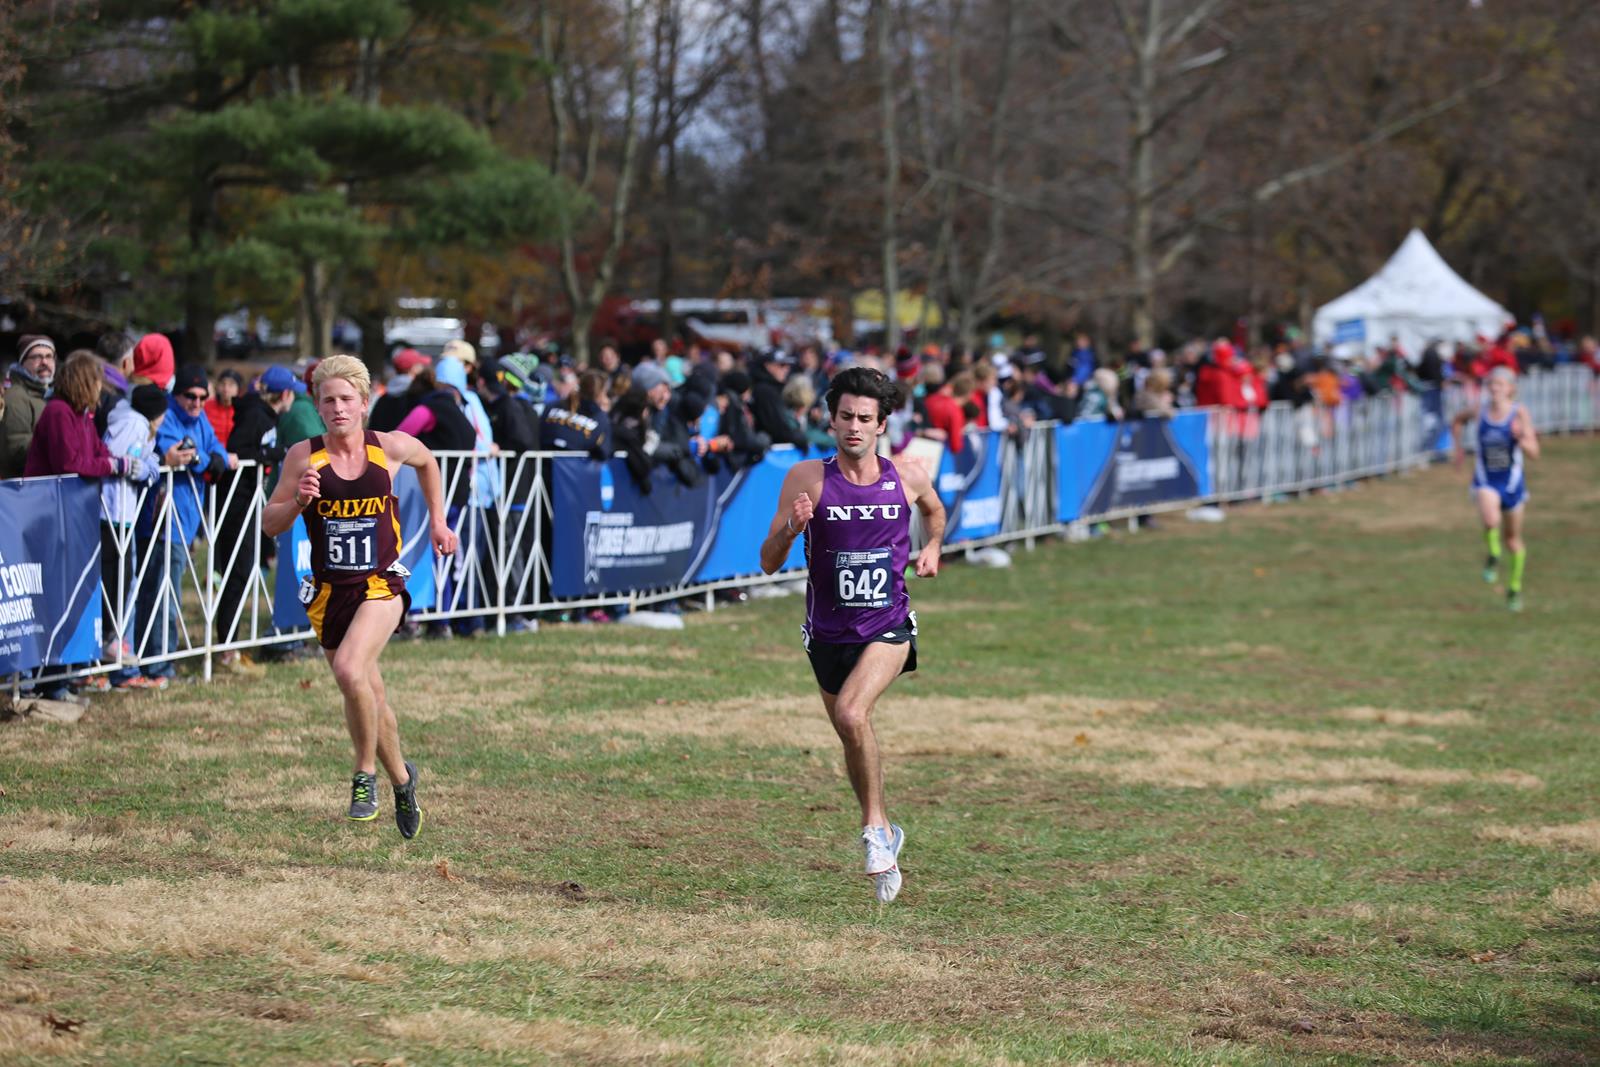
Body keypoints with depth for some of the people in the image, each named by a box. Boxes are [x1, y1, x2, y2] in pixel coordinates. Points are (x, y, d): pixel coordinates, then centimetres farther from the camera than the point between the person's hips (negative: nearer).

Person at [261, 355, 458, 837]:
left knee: (350, 670, -28)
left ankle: (366, 774, -8)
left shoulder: (390, 448, -5)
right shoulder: (304, 456, -5)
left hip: (380, 584, -3)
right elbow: (270, 524, -1)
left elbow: (426, 462, 19)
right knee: (368, 696, 14)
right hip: (329, 591, 3)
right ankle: (401, 778, 39)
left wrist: (437, 520, 19)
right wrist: (299, 500, -19)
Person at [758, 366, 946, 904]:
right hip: (828, 632, 2)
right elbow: (769, 562, -10)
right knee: (853, 737, 15)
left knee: (852, 712, -27)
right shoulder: (807, 479, -9)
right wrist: (792, 527, -27)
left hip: (888, 626, -2)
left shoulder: (907, 479, -4)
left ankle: (874, 827, -10)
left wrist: (932, 548, 8)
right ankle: (884, 834, 38)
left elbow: (935, 510, 23)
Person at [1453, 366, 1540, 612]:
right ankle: (1493, 556, 2)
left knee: (1513, 539, 15)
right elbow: (1459, 420, 17)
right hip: (1485, 480, 0)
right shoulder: (1480, 410, -7)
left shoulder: (1519, 413, -14)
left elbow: (1534, 452, -18)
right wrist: (1458, 446, 8)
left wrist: (1521, 438, -36)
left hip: (1512, 482, 0)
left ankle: (1515, 586, 37)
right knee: (1491, 521, -30)